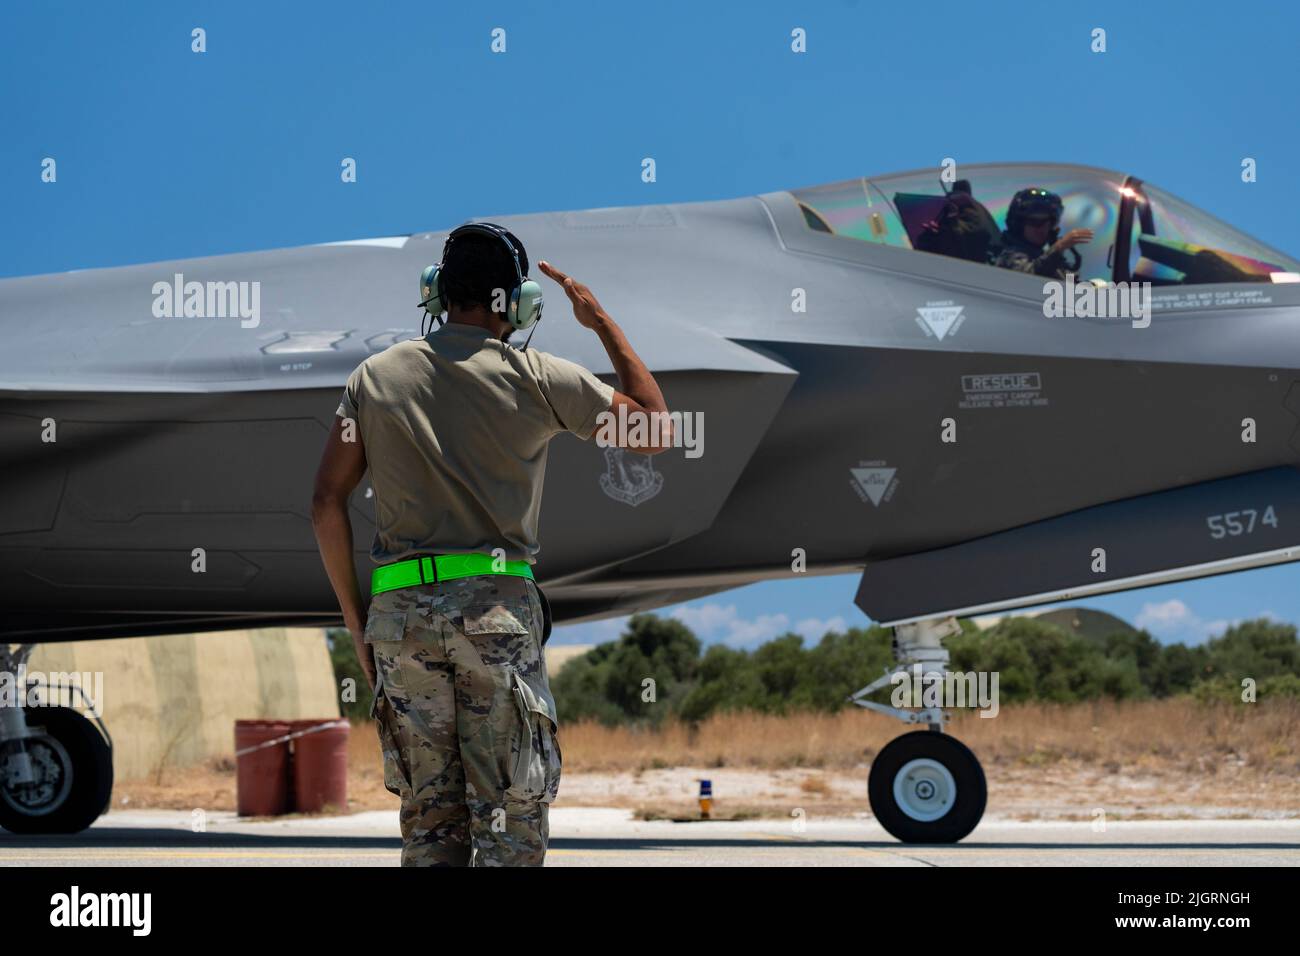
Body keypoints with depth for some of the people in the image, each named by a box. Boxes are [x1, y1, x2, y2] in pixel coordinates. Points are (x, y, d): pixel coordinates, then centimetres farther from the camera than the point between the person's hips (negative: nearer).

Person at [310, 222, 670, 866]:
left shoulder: (376, 375, 9)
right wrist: (603, 324, 16)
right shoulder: (537, 379, 1)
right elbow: (656, 431, 9)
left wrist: (356, 620, 13)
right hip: (498, 606, -3)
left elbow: (327, 504, 5)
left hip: (401, 610, 3)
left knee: (428, 816, 8)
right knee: (511, 818, -1)